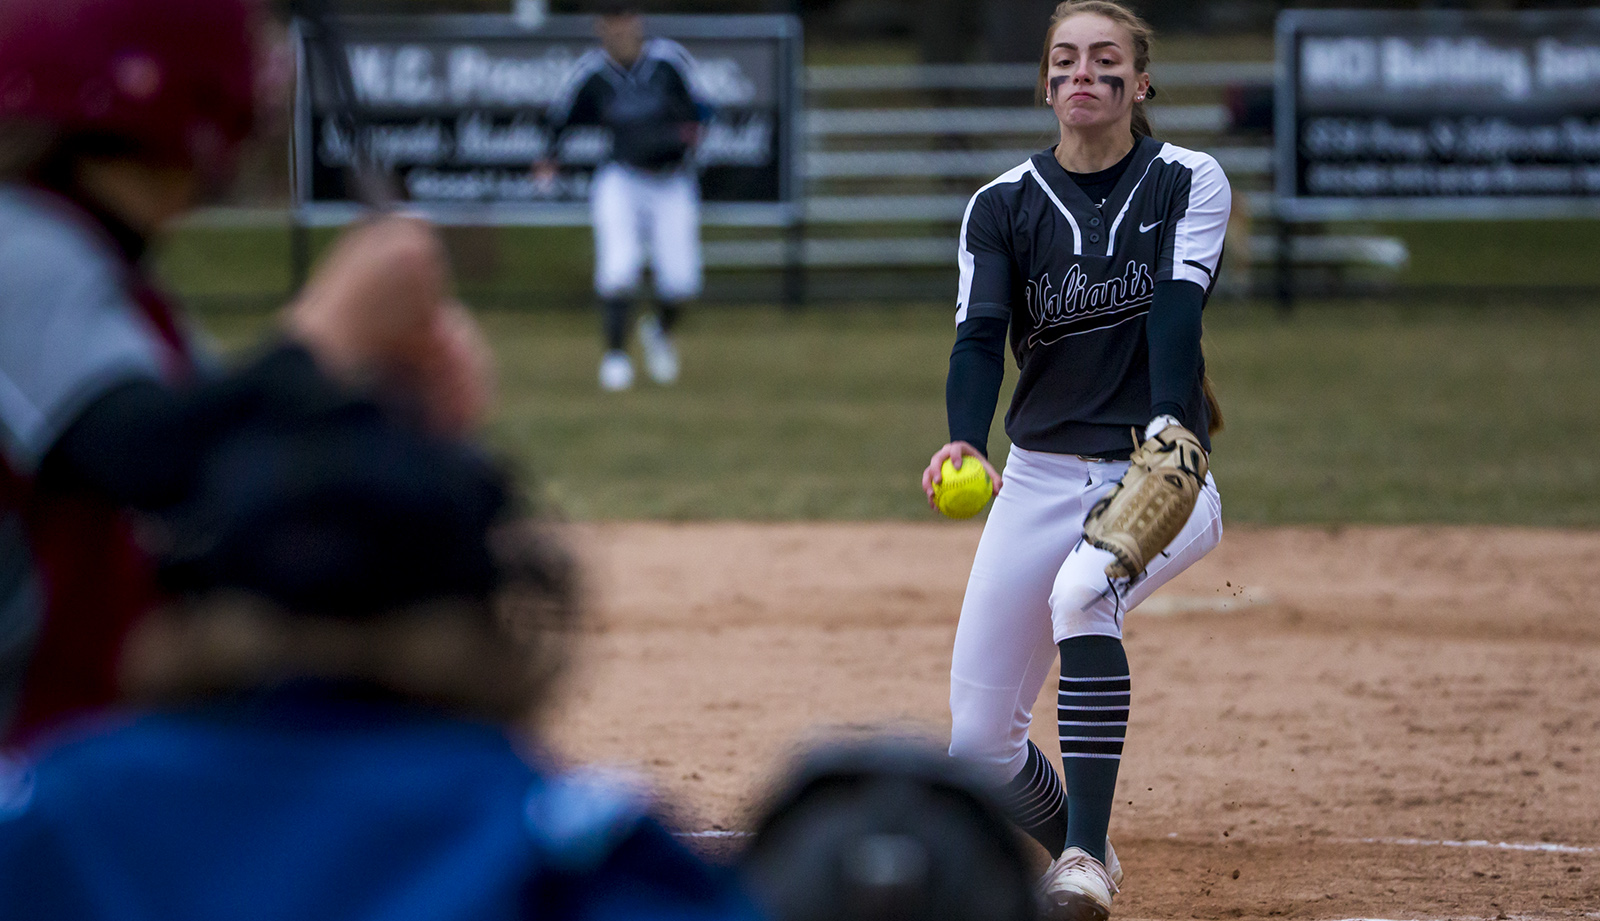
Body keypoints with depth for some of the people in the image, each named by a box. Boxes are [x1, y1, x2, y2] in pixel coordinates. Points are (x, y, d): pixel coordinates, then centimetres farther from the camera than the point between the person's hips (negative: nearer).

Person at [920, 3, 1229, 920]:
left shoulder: (1189, 182, -3)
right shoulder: (1003, 206, 2)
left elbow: (1178, 307, -19)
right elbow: (982, 336, -11)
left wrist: (1168, 425, -36)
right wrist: (966, 440, -31)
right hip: (1042, 476, 3)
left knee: (1081, 593, -36)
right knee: (979, 740, -1)